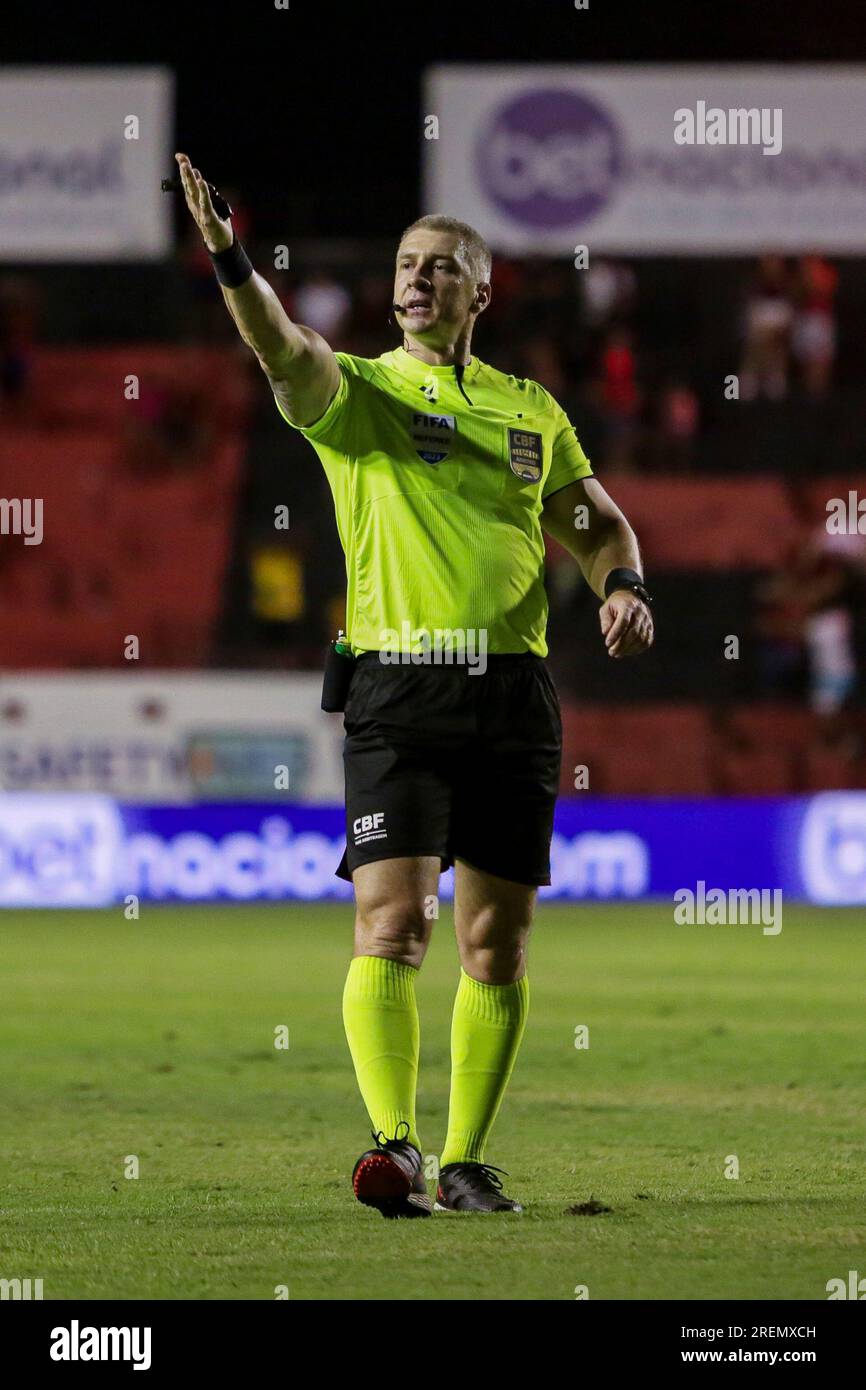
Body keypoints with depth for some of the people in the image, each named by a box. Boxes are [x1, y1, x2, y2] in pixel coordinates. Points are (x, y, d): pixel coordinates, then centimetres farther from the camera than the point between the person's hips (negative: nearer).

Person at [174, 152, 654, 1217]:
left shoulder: (532, 411, 15)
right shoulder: (356, 392, 4)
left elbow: (596, 524, 22)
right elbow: (285, 351, -17)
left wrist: (621, 587, -1)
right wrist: (228, 258, -36)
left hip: (512, 688, 4)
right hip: (397, 688, -4)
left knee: (496, 943, 4)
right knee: (392, 921, -16)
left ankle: (464, 1161, 12)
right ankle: (394, 1142, -24)